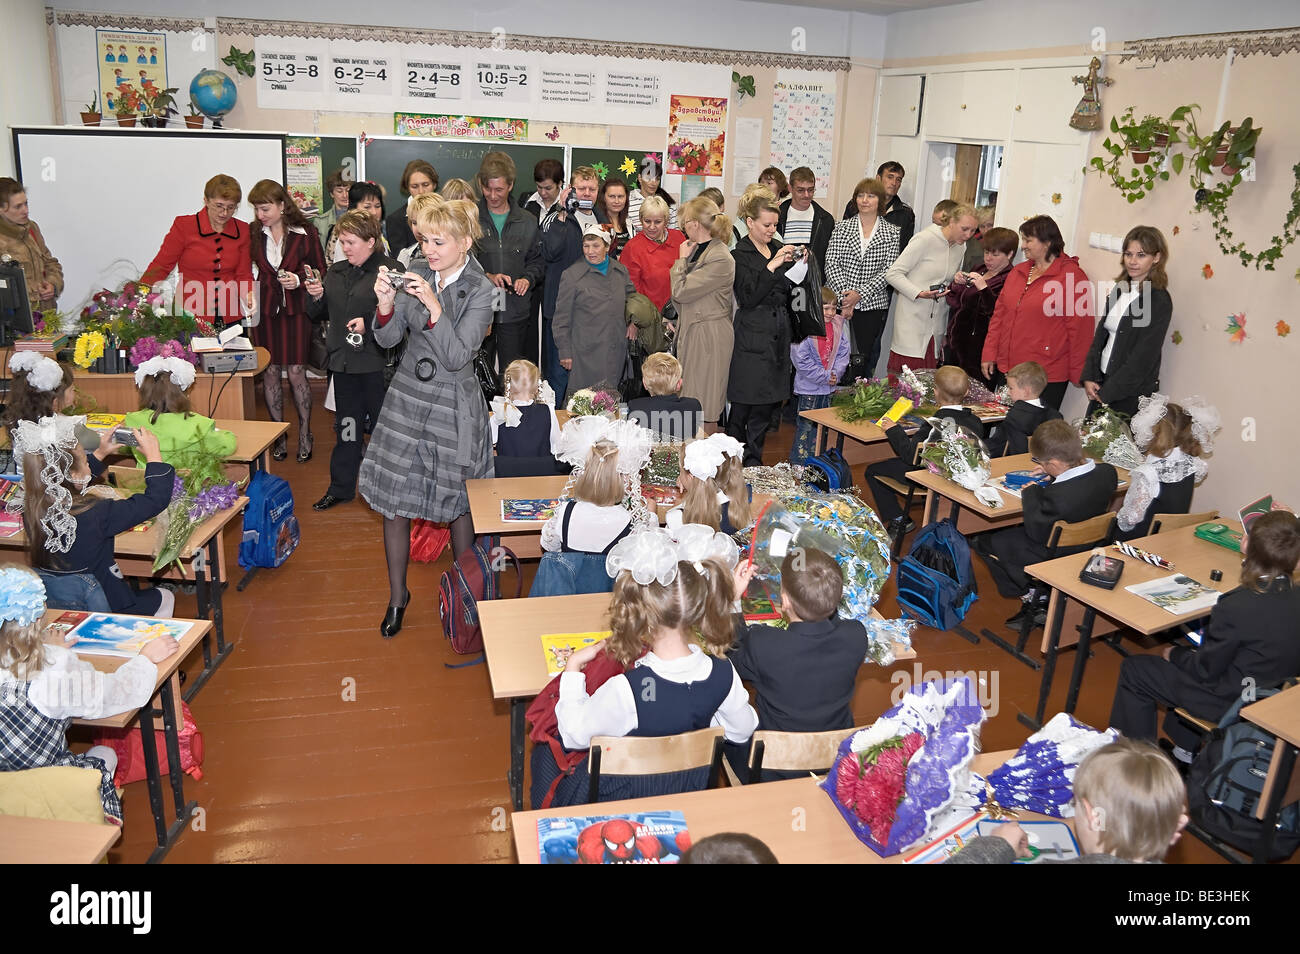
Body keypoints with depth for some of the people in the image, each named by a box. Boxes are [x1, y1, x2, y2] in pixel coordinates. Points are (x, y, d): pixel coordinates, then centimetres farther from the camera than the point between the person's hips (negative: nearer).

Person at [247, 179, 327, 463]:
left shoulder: (305, 232, -1)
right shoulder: (253, 234, 5)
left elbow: (321, 271, 4)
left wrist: (299, 279, -13)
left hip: (295, 309, -2)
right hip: (265, 309, 3)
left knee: (296, 373, -5)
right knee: (269, 373, 5)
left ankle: (305, 433, 11)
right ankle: (279, 435, 17)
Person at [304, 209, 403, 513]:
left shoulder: (391, 270, -8)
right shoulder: (335, 272, 14)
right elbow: (319, 315, 20)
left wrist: (369, 323, -22)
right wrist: (316, 297, 1)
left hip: (377, 362, -6)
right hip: (343, 361, 6)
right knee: (346, 425, 14)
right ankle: (341, 487, 25)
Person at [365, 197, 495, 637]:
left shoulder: (480, 290, -11)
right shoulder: (416, 273, 1)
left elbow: (457, 357, -18)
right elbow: (387, 338, 0)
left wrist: (433, 306, -28)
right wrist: (386, 304, -19)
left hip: (453, 406, -4)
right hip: (406, 398, 4)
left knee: (457, 502, 9)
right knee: (394, 501, 7)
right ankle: (397, 595, 25)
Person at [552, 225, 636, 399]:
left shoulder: (620, 271, 10)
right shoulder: (571, 275, -3)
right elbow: (562, 318, -1)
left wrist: (633, 321, 13)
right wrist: (564, 352, -4)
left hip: (615, 351, 4)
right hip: (585, 352, -4)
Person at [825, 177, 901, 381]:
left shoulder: (892, 233, 4)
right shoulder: (841, 228, 7)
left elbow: (888, 270, -3)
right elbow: (831, 263, -2)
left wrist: (860, 293, -14)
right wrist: (844, 295, -14)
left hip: (873, 303, 0)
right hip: (839, 301, 0)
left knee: (866, 354, 3)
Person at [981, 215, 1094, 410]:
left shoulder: (1071, 276, -8)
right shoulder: (1018, 271, 13)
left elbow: (1080, 328, -9)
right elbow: (999, 315, 15)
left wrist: (1078, 374, -8)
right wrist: (989, 355, 10)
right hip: (1008, 370, 6)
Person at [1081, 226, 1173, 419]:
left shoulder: (1160, 301, -12)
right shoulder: (1119, 290, 9)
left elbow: (1143, 358, -16)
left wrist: (1108, 392, -13)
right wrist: (1089, 378, 0)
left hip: (1130, 394, -6)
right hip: (1101, 385, 7)